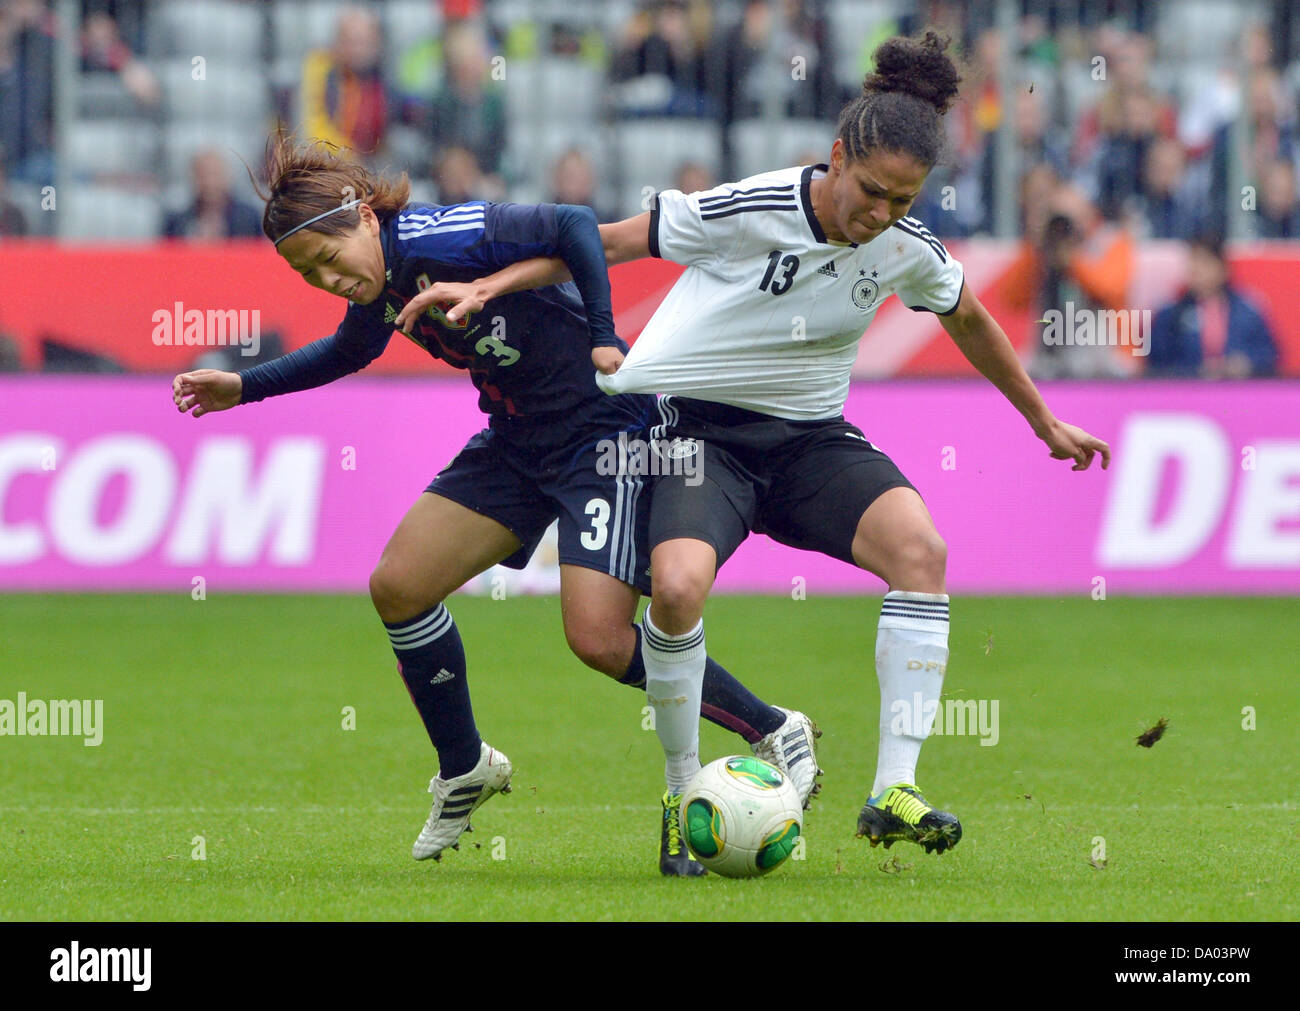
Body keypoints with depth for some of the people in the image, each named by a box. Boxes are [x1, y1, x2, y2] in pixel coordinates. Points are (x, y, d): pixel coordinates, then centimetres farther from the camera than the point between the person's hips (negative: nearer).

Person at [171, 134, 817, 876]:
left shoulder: (436, 240, -25)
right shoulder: (380, 284, 3)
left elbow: (573, 226, -26)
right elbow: (350, 351, 26)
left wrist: (604, 342, -25)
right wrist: (243, 388, 25)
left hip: (604, 427, -9)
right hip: (518, 440, 9)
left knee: (599, 638, -19)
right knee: (399, 586, 2)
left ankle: (776, 735, 0)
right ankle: (465, 771, 22)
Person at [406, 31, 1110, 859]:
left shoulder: (910, 250, -5)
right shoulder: (747, 212, -19)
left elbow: (970, 322, 17)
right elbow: (612, 241, -8)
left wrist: (1046, 424, 26)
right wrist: (490, 287, -13)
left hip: (810, 437, 4)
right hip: (699, 426, -4)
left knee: (921, 546, -25)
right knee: (679, 584, -32)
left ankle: (894, 793, -22)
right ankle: (685, 793, -9)